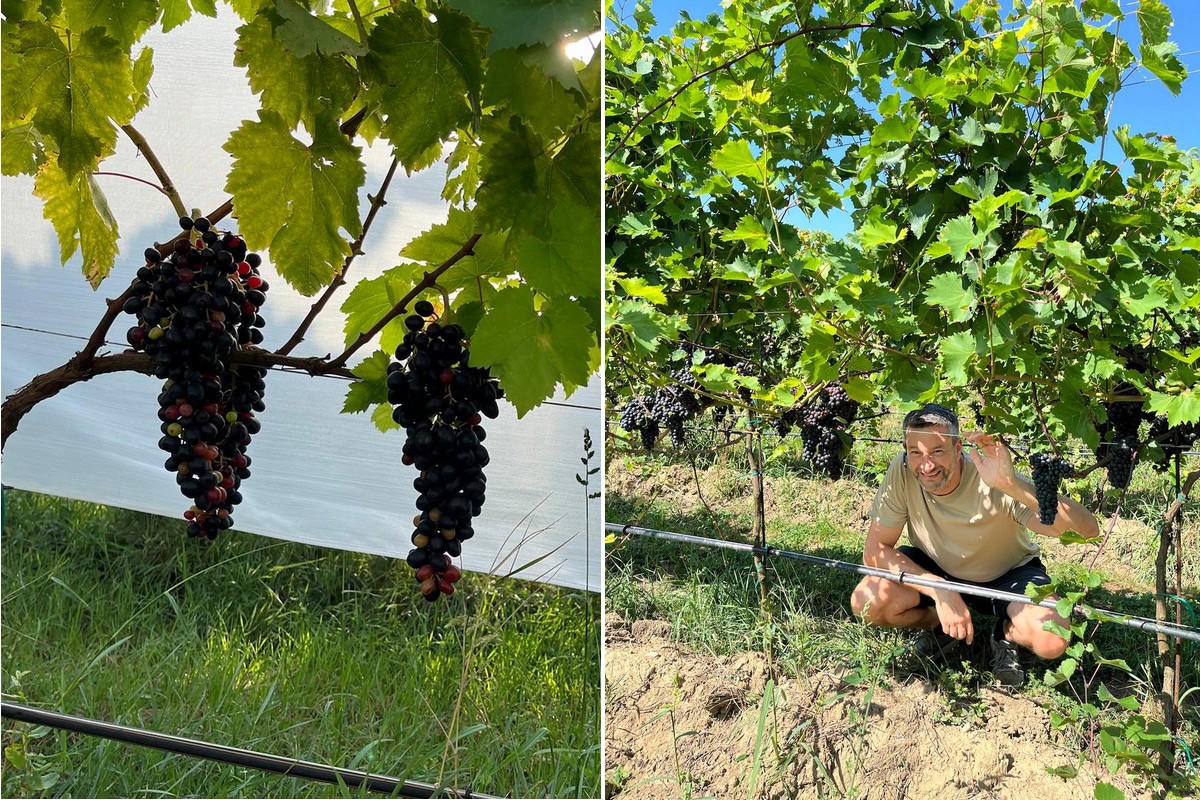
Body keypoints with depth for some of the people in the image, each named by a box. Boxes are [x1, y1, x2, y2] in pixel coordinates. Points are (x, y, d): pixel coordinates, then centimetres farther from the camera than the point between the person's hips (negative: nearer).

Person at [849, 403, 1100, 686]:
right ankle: (941, 627, 7)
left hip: (1007, 575, -2)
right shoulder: (902, 472, -26)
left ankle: (1006, 634, 7)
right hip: (936, 570, 2)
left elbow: (1088, 528, -41)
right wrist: (941, 592, -32)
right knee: (867, 601, -24)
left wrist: (1014, 486, -56)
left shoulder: (994, 482, -33)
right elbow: (875, 550, -20)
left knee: (1052, 640, -31)